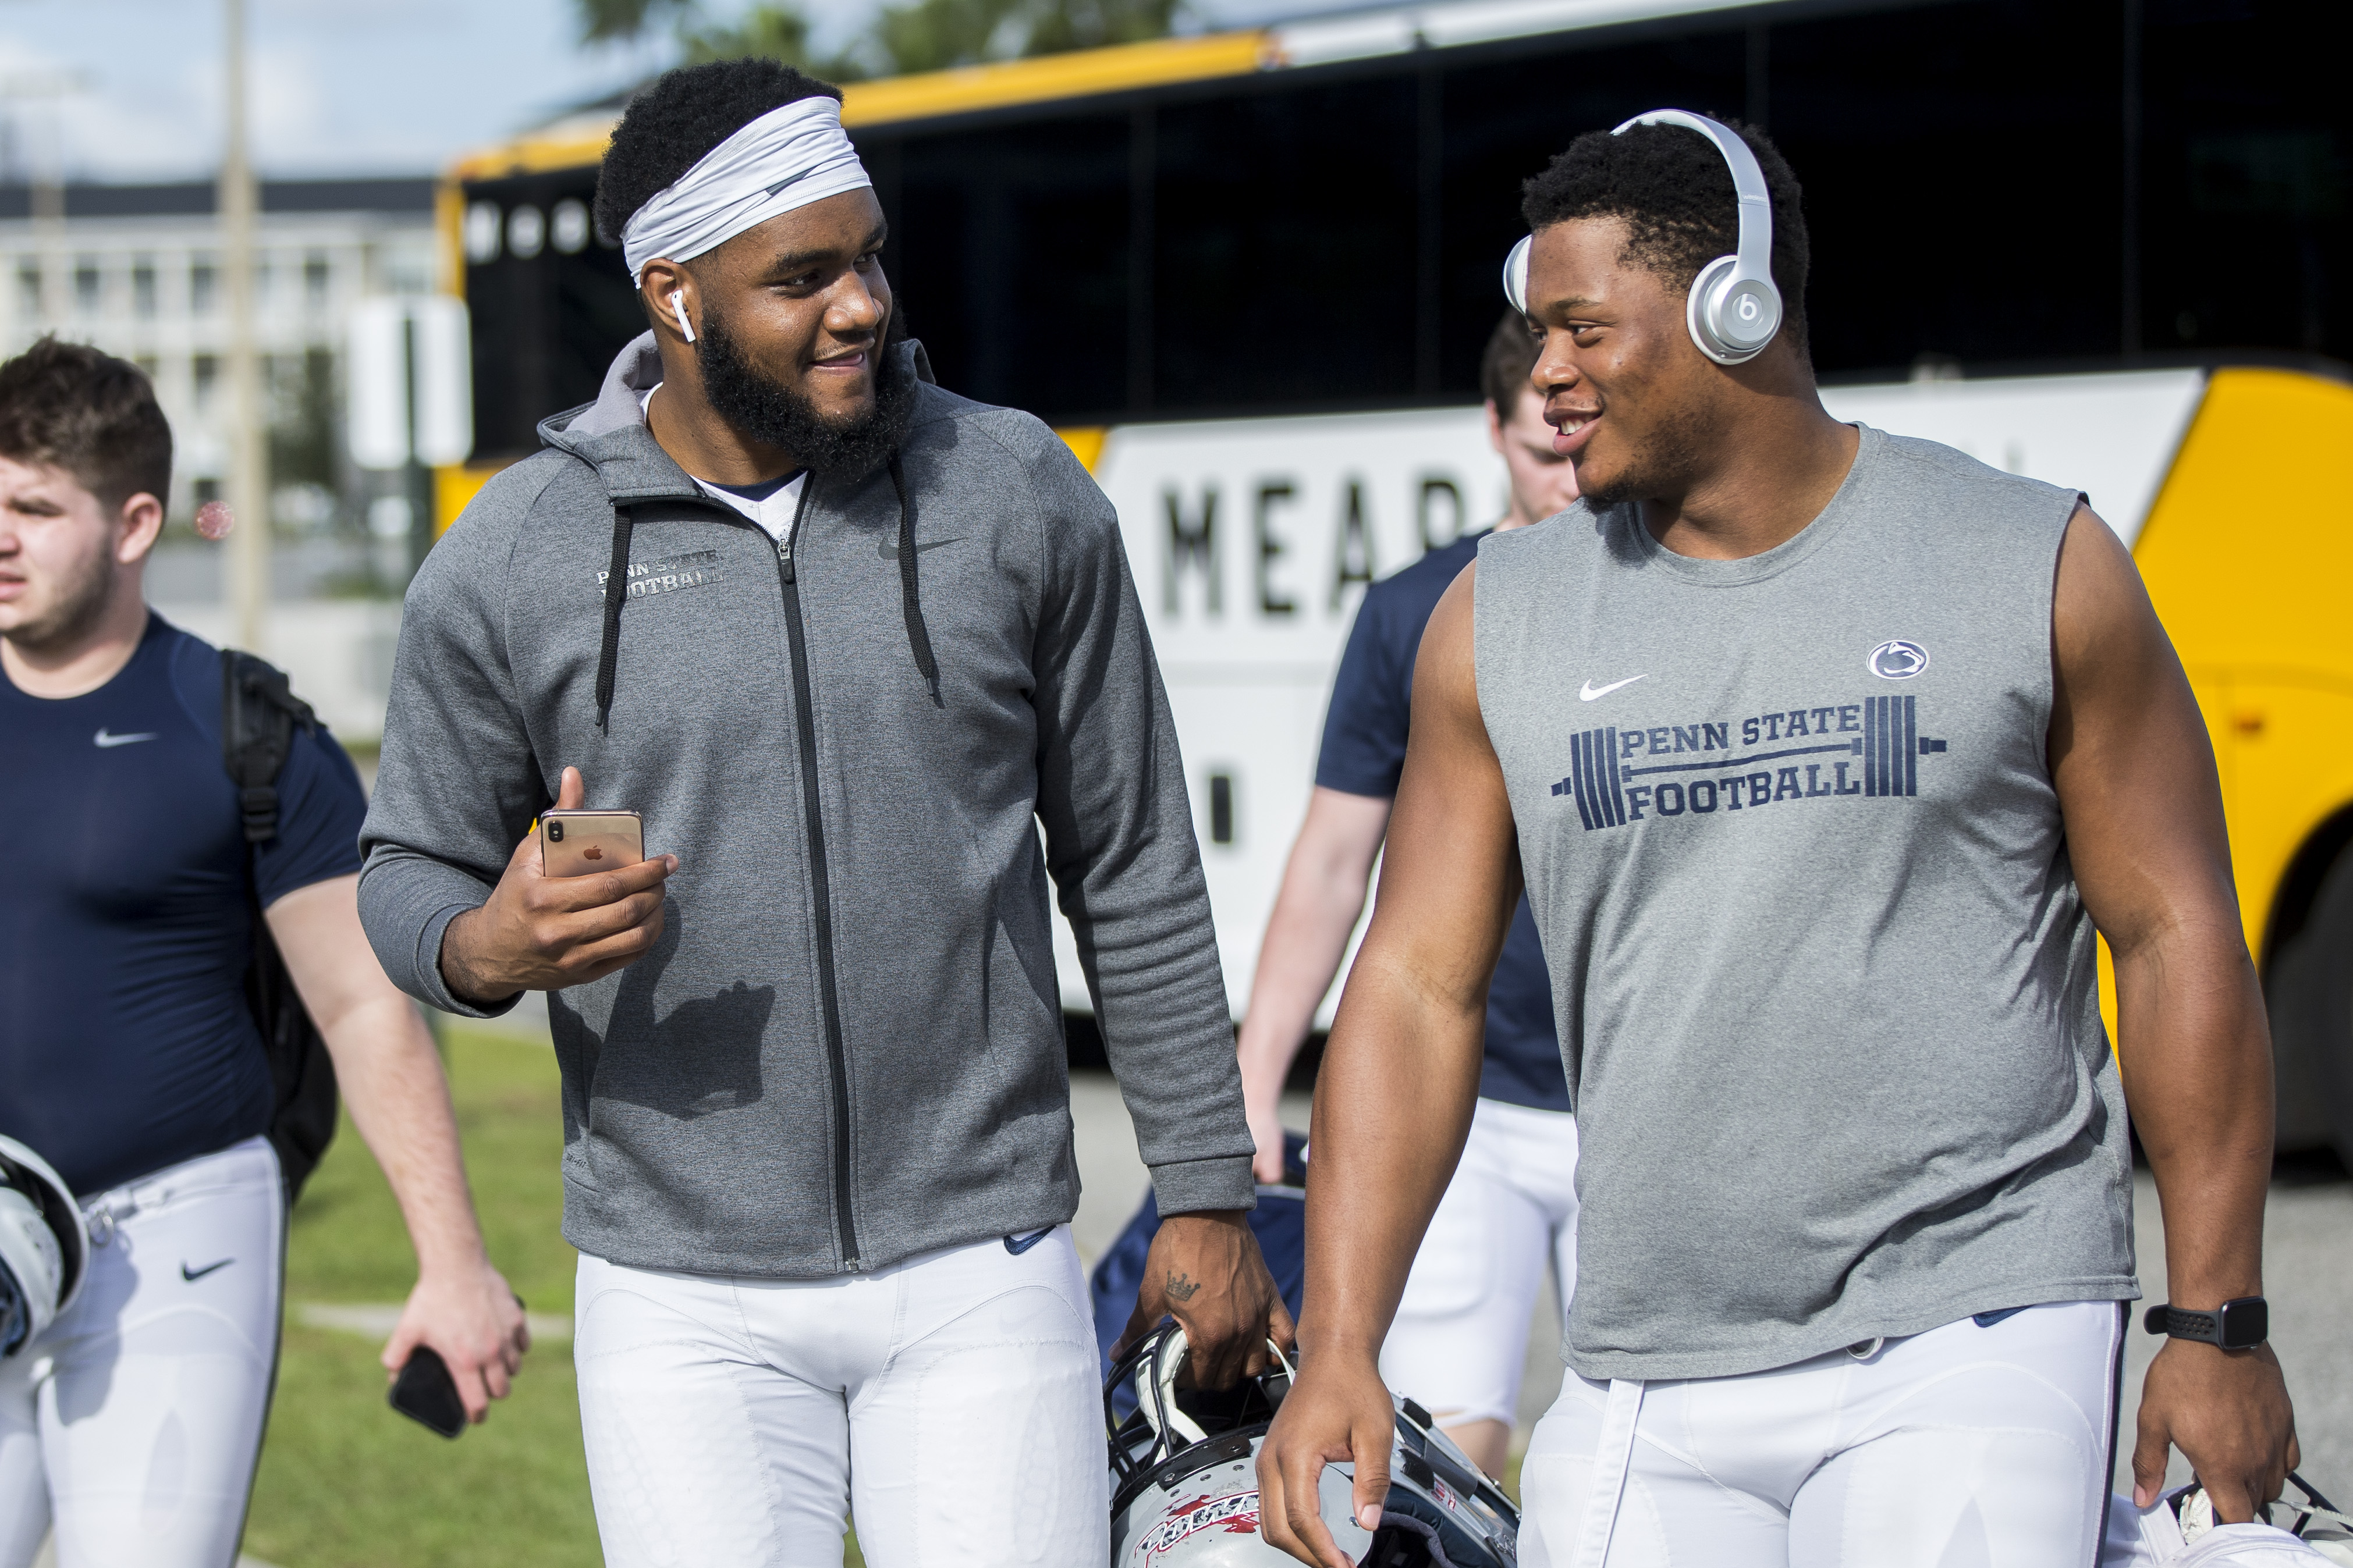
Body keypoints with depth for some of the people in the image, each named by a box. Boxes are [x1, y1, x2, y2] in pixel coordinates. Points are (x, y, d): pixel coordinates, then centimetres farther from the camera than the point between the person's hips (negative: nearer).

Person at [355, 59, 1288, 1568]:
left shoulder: (1016, 497, 0)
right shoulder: (510, 564, -3)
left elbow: (1137, 875, 7)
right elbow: (413, 868, 8)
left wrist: (1207, 1193, 7)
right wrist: (489, 949, -16)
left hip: (984, 1273, 1)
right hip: (686, 1306, 0)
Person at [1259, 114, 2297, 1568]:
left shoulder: (2037, 569, 0)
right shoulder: (1500, 620, 8)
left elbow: (2179, 941, 2)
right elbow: (1420, 990, 6)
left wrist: (2219, 1328, -2)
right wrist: (1339, 1349, -3)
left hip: (1973, 1341, -3)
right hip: (1647, 1392, 3)